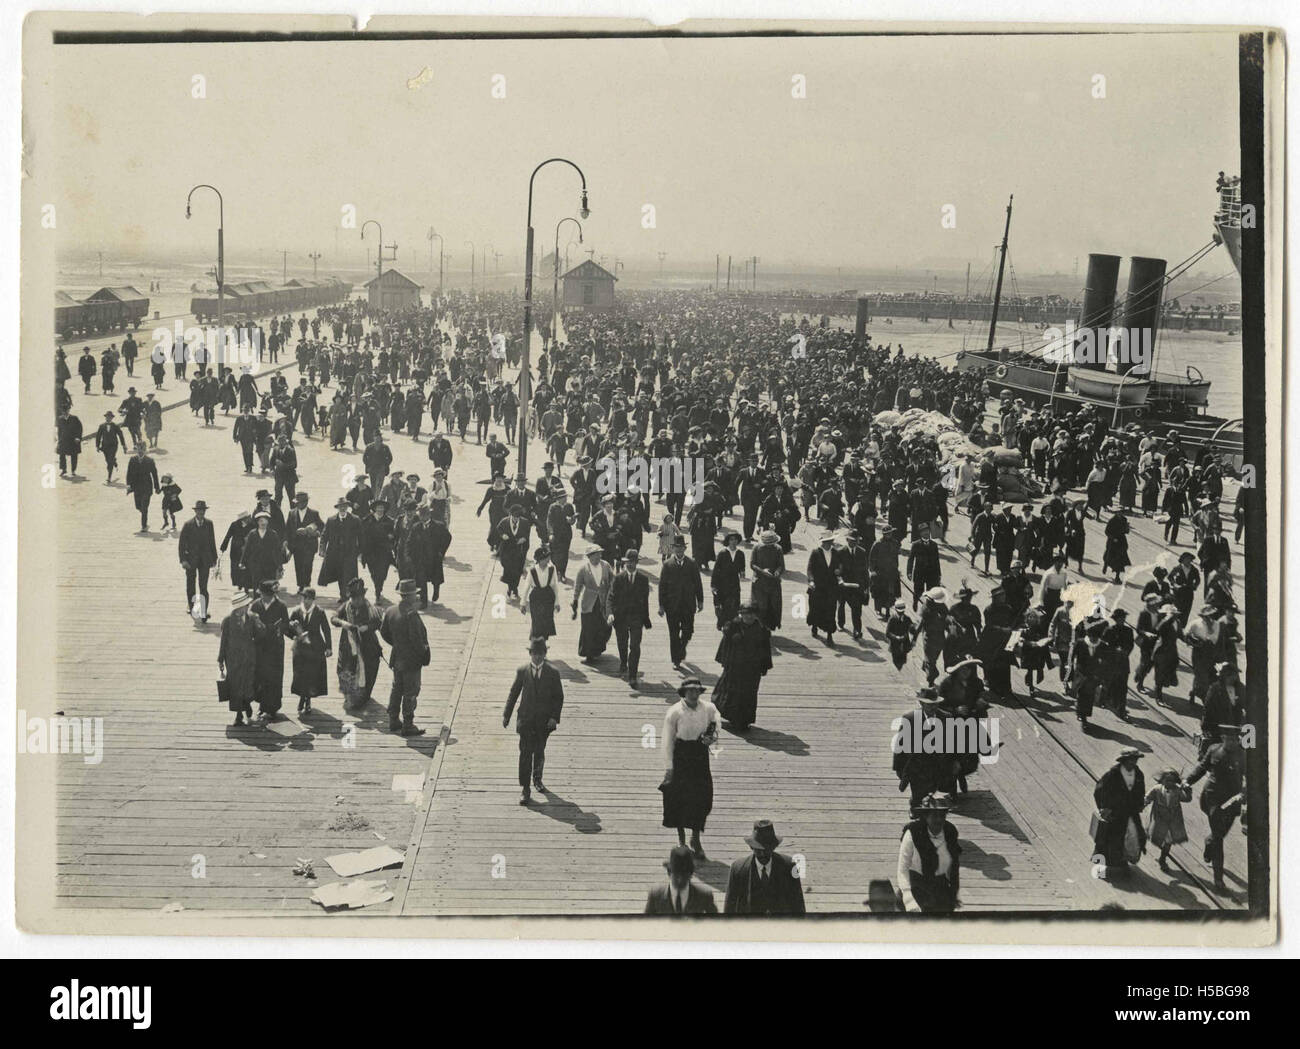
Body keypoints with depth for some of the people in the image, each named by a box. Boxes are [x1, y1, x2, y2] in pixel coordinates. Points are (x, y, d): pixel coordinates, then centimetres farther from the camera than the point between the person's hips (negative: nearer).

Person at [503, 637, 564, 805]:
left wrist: (554, 717, -9)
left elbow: (559, 697, 0)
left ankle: (537, 779, 38)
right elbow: (513, 693, 4)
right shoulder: (522, 671, -3)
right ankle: (525, 788, -3)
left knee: (539, 752, 15)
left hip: (544, 720, 1)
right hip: (526, 718, -1)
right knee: (525, 753, -6)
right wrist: (506, 715, 3)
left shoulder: (553, 673, -4)